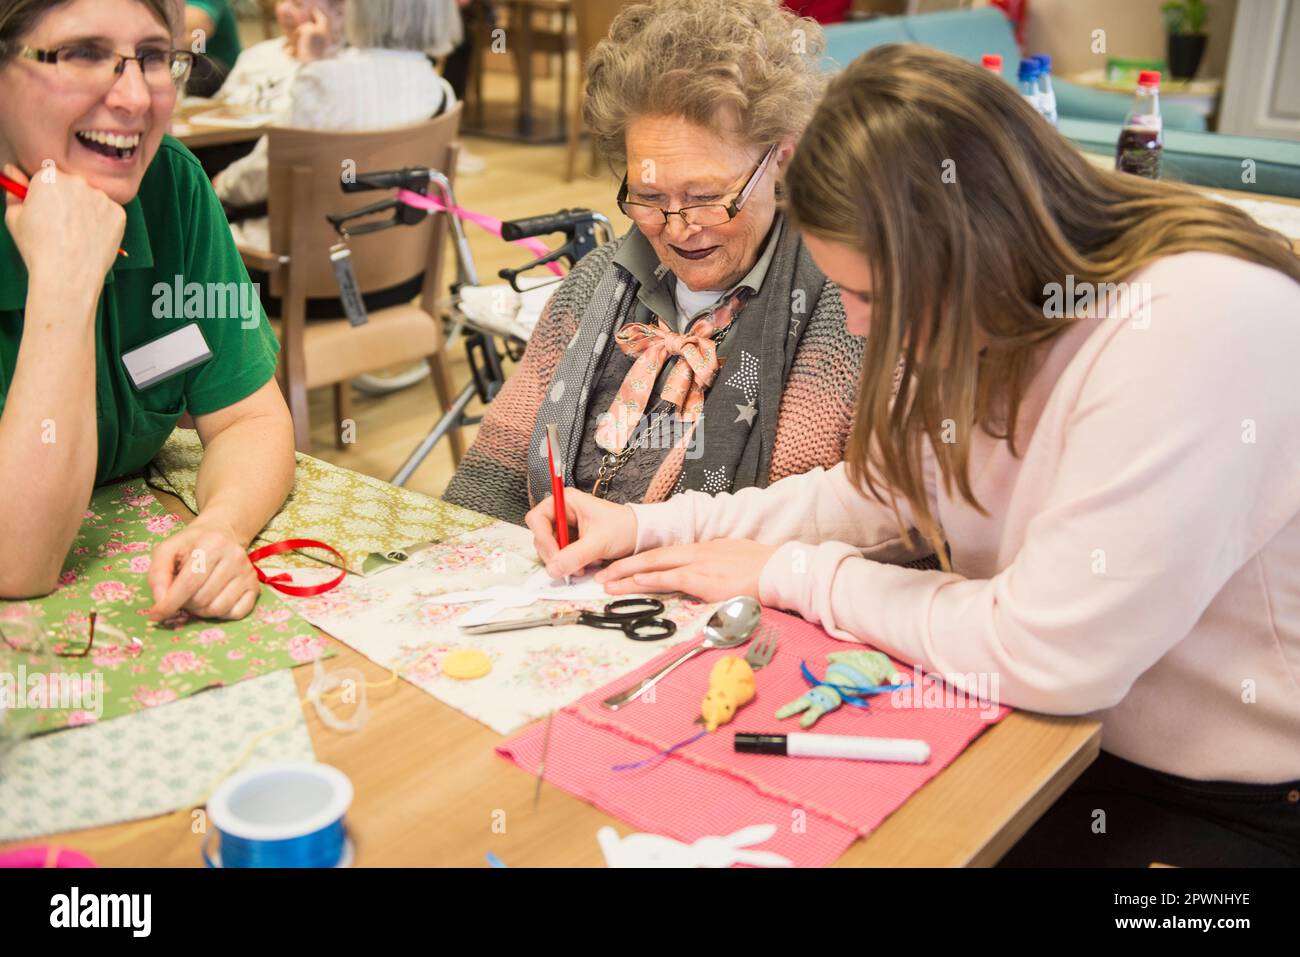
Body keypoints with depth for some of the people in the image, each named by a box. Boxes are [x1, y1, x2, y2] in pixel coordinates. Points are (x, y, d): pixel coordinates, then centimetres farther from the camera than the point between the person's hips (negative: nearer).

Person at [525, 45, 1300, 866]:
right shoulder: (1000, 303, -5)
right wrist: (652, 526, -1)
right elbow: (878, 492, 8)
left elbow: (1045, 654, -29)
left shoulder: (1199, 327, -29)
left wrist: (787, 572, -17)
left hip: (1231, 810, -6)